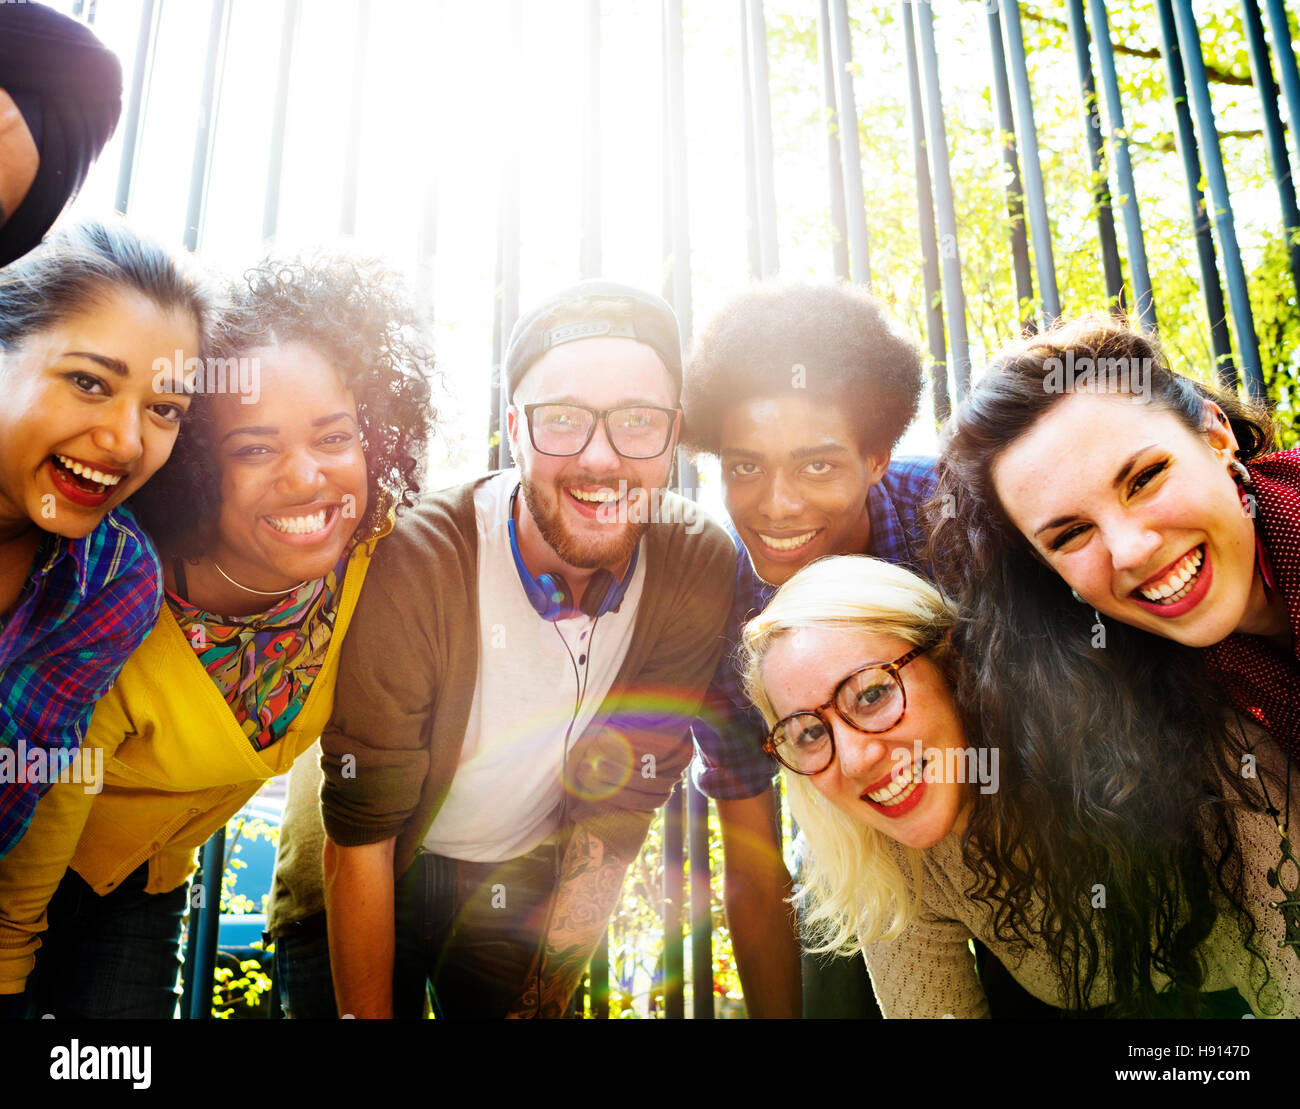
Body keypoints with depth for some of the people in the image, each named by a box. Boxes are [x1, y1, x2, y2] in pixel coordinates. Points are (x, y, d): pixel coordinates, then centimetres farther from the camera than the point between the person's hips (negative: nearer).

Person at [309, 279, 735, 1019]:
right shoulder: (415, 567, -29)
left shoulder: (701, 570, -21)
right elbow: (359, 838, -20)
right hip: (381, 880, -2)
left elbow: (616, 814, -12)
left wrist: (542, 998, -9)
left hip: (530, 888, 2)